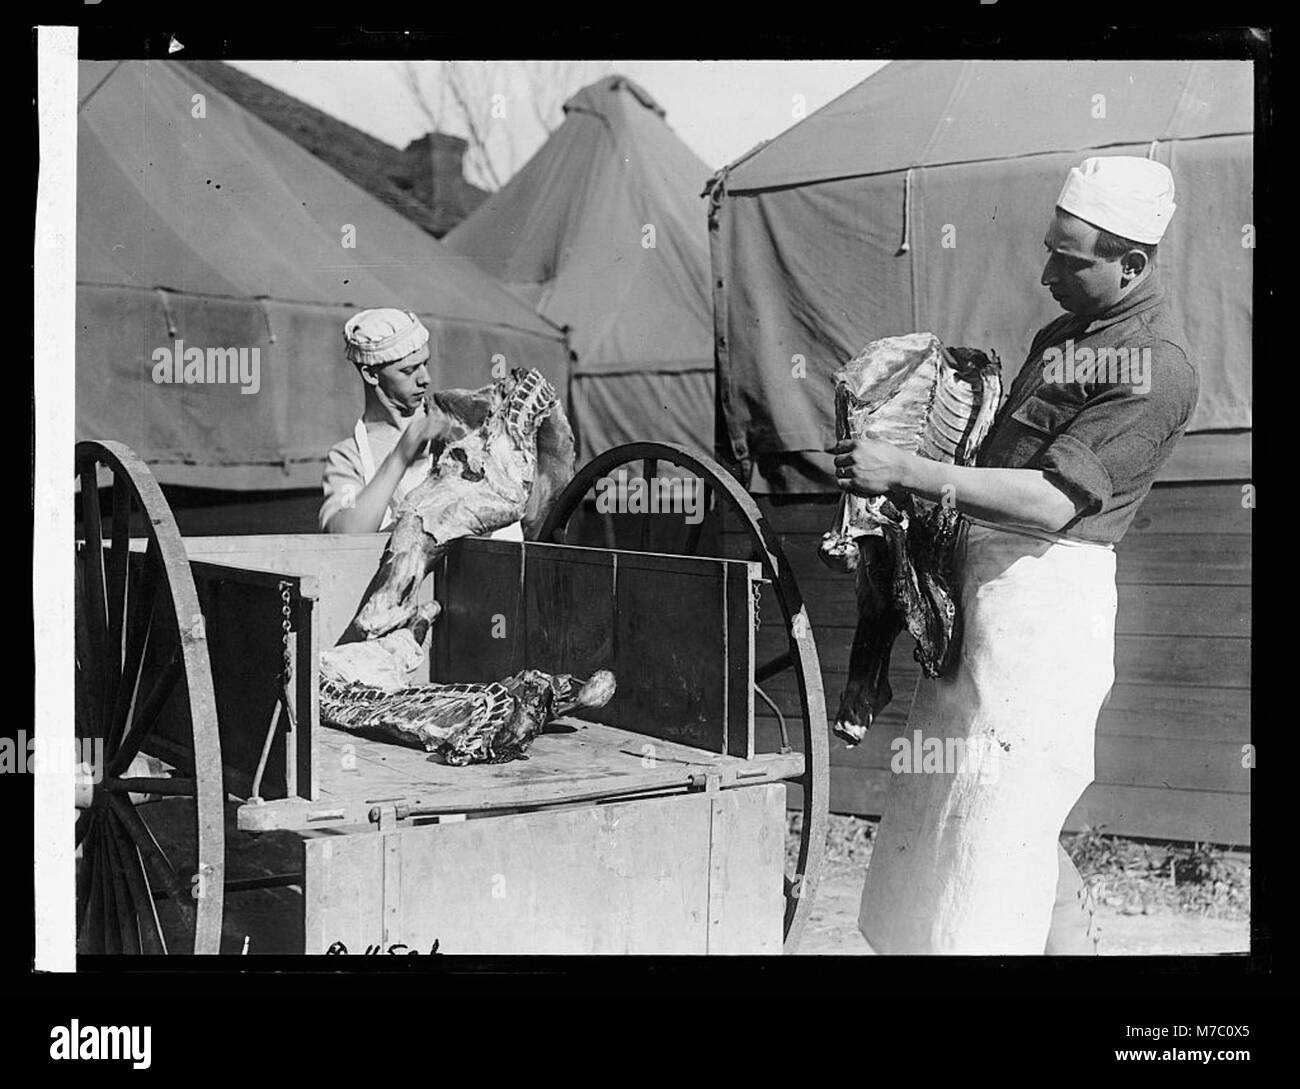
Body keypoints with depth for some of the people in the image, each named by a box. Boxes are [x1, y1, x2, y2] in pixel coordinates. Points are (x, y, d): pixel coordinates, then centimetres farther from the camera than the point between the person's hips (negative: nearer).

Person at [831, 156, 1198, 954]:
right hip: (991, 570, 10)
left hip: (1047, 588, -10)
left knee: (1002, 819, -7)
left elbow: (1052, 501, -24)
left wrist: (909, 472, -25)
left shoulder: (1155, 370, -17)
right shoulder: (1073, 326, 13)